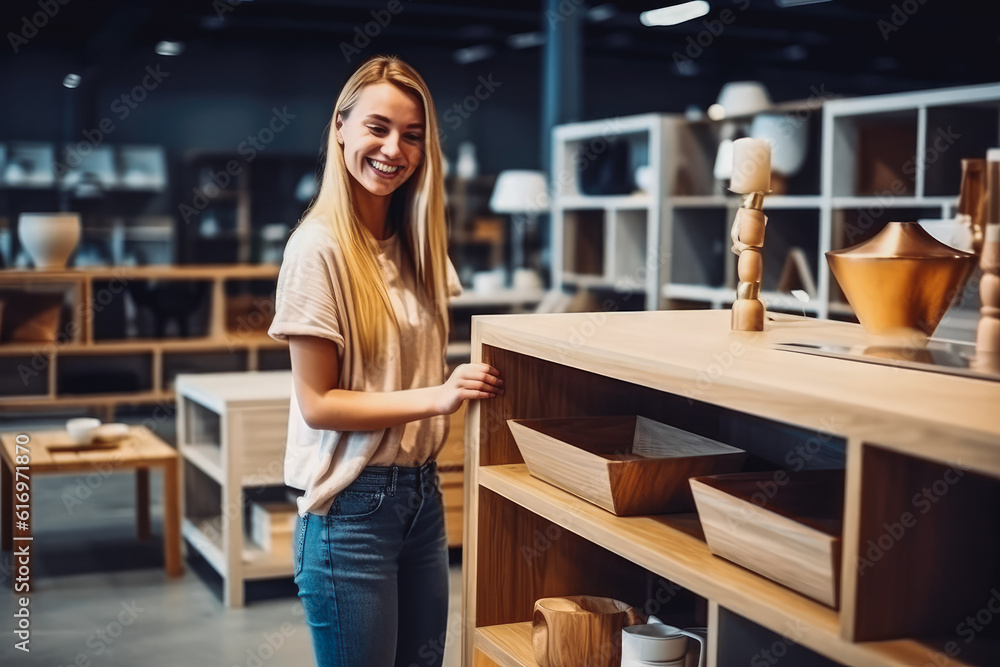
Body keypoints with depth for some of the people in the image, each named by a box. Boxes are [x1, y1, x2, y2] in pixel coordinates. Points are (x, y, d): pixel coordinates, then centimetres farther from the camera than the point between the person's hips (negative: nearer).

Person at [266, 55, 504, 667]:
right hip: (352, 505, -7)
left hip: (422, 494, 7)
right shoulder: (319, 247, -14)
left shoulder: (417, 244, 8)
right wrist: (437, 397, -23)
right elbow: (317, 403, -15)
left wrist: (473, 382, -3)